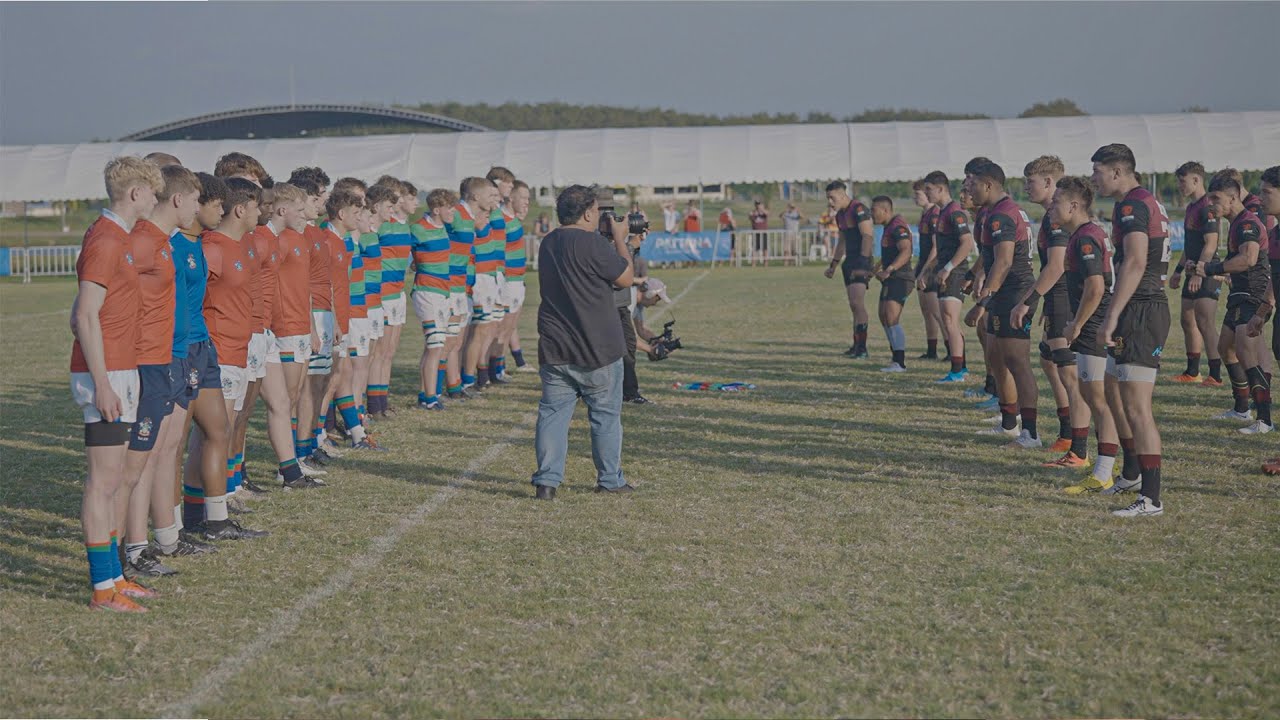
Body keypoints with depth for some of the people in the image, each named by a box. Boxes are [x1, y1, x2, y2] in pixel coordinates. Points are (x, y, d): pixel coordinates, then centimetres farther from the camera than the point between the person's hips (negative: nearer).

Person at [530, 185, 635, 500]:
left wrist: (612, 241, 19)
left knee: (553, 412, 6)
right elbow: (625, 277, -7)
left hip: (554, 351, 6)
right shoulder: (593, 243, -17)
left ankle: (546, 480, 0)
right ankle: (610, 480, 17)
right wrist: (619, 239, 5)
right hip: (597, 351, -6)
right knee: (606, 415, 9)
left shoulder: (548, 244, 8)